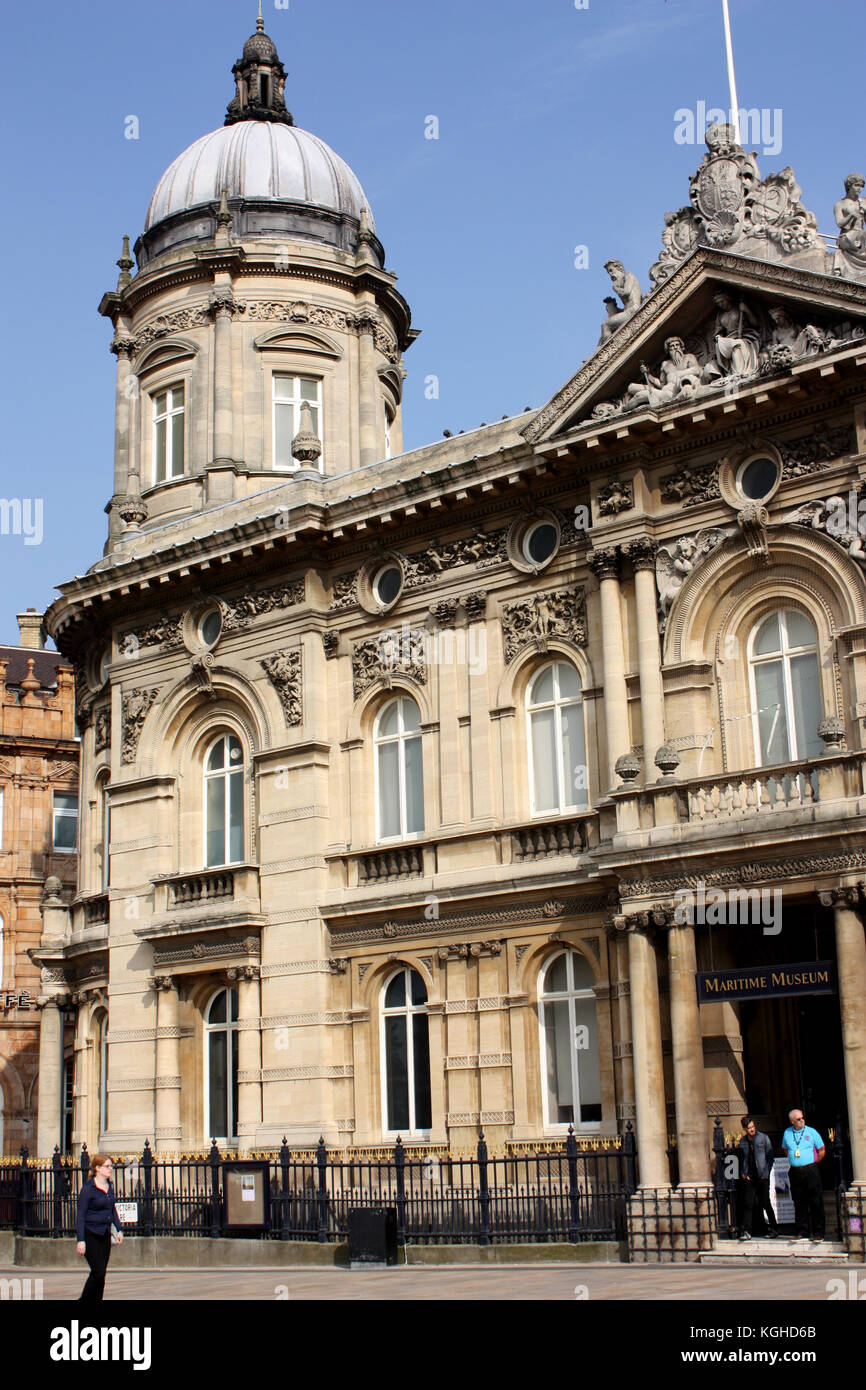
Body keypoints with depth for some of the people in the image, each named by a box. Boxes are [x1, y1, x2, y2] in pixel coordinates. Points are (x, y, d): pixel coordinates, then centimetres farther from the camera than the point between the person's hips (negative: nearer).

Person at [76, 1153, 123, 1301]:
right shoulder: (88, 1188, -13)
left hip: (105, 1234, 7)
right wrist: (81, 1240, -17)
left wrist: (119, 1229, 13)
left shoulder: (109, 1186, 8)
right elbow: (81, 1215, -13)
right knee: (98, 1271, -11)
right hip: (91, 1234, -7)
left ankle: (96, 1300, 14)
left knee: (100, 1273, 7)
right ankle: (84, 1300, 4)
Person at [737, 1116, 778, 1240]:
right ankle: (746, 1231, -4)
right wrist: (743, 1173, 6)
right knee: (748, 1203, -4)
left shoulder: (763, 1138, -1)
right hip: (749, 1177, 3)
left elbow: (770, 1156, -1)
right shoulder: (743, 1141, 10)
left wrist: (766, 1173, -8)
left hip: (762, 1177, -3)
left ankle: (773, 1229, 16)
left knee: (765, 1203, 1)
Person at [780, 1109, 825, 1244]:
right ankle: (802, 1233, 13)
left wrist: (812, 1164, 5)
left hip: (811, 1171, -3)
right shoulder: (787, 1133, 8)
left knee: (815, 1202, -3)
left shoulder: (811, 1132, -1)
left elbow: (821, 1151, 5)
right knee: (799, 1203, 6)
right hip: (795, 1172, 3)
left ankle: (818, 1234, 2)